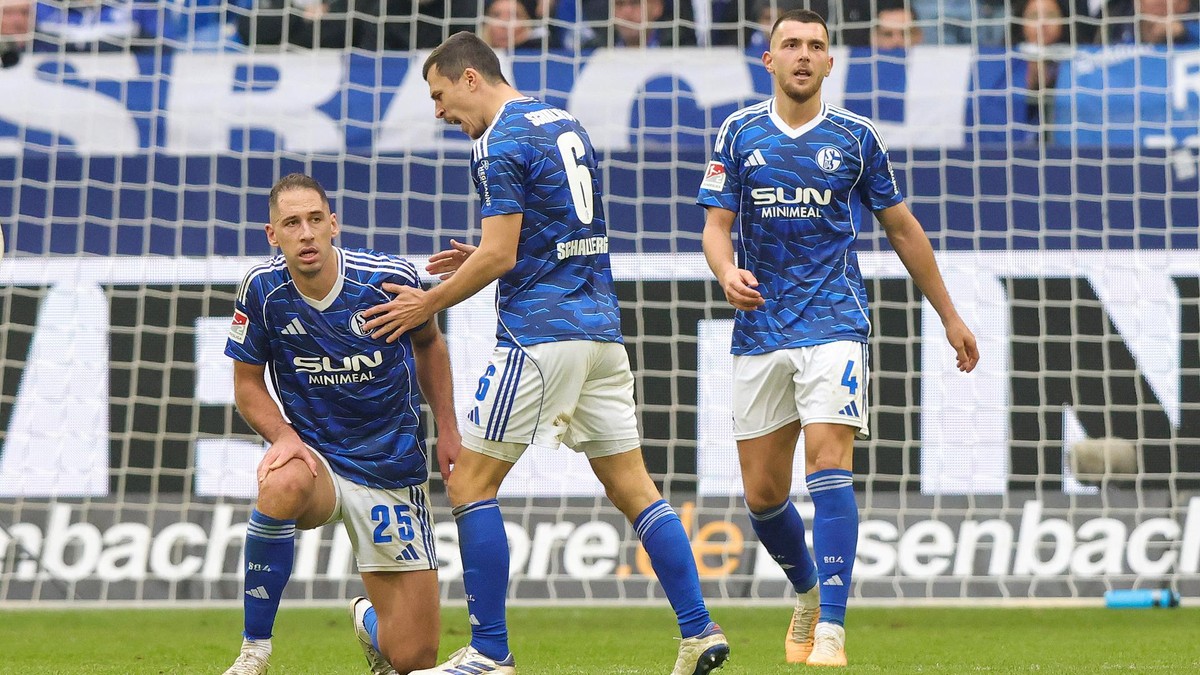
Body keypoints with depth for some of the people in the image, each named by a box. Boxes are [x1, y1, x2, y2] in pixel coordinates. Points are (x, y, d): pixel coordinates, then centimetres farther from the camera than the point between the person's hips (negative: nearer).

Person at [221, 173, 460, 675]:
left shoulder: (390, 278, -12)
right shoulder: (262, 289, -11)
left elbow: (428, 344, 9)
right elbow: (247, 384, 2)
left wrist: (447, 429, 4)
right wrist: (284, 436, -17)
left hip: (393, 472, 0)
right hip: (316, 457, 0)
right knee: (281, 485, -41)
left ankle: (368, 620, 38)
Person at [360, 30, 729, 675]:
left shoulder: (500, 142, -11)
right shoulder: (565, 123, 17)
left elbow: (500, 257, -15)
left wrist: (428, 304, -3)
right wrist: (480, 258, 19)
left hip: (540, 336, -9)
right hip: (601, 328, 9)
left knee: (470, 483, -2)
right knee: (631, 486, 9)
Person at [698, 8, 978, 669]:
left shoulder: (855, 137, 4)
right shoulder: (738, 133, 5)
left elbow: (902, 229, 13)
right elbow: (716, 226, 2)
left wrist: (950, 316, 16)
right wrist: (727, 273, -22)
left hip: (833, 323, -2)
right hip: (759, 331, 2)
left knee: (828, 465, -19)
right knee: (762, 493, 5)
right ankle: (807, 593, 33)